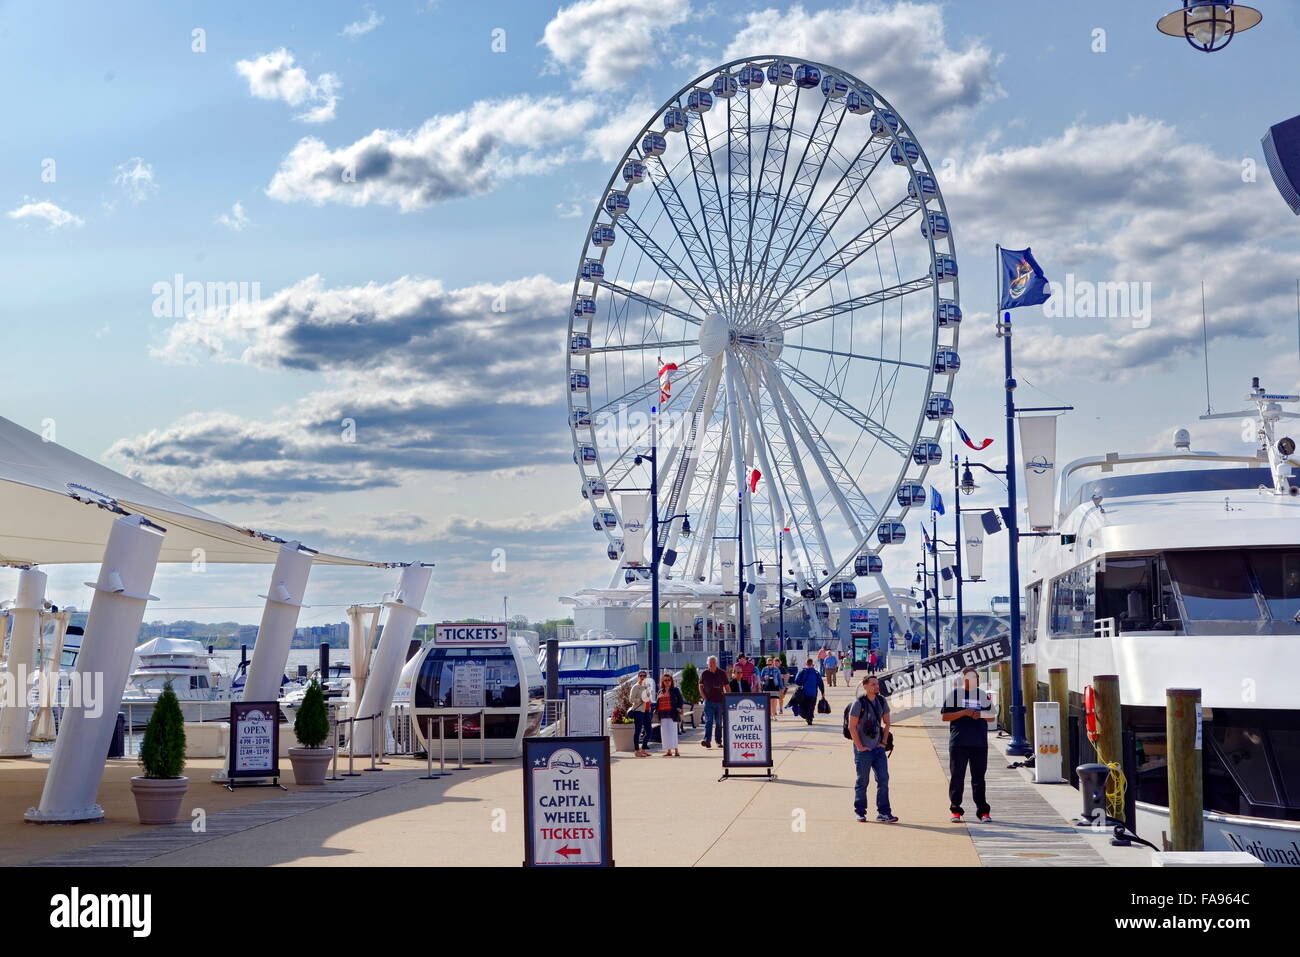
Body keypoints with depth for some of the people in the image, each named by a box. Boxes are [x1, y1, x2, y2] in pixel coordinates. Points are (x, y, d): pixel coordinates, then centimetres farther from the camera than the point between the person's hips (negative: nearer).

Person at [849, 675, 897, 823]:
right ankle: (860, 812, 14)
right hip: (863, 750, -5)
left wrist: (884, 742, 8)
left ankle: (883, 813, 2)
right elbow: (852, 727, -11)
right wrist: (860, 747, -12)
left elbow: (886, 722, 16)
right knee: (862, 781, 3)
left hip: (878, 748, 5)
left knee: (883, 779, -1)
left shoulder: (882, 701, 6)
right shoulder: (859, 703, -11)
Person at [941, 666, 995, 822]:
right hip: (959, 743, -2)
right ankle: (955, 811, 6)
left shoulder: (983, 695, 13)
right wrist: (964, 712, -14)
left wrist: (980, 714, -7)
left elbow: (991, 717, 15)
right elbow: (944, 716, -2)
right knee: (957, 777, 0)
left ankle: (983, 811, 7)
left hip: (979, 743, 2)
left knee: (979, 778, 5)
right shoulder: (954, 694, 3)